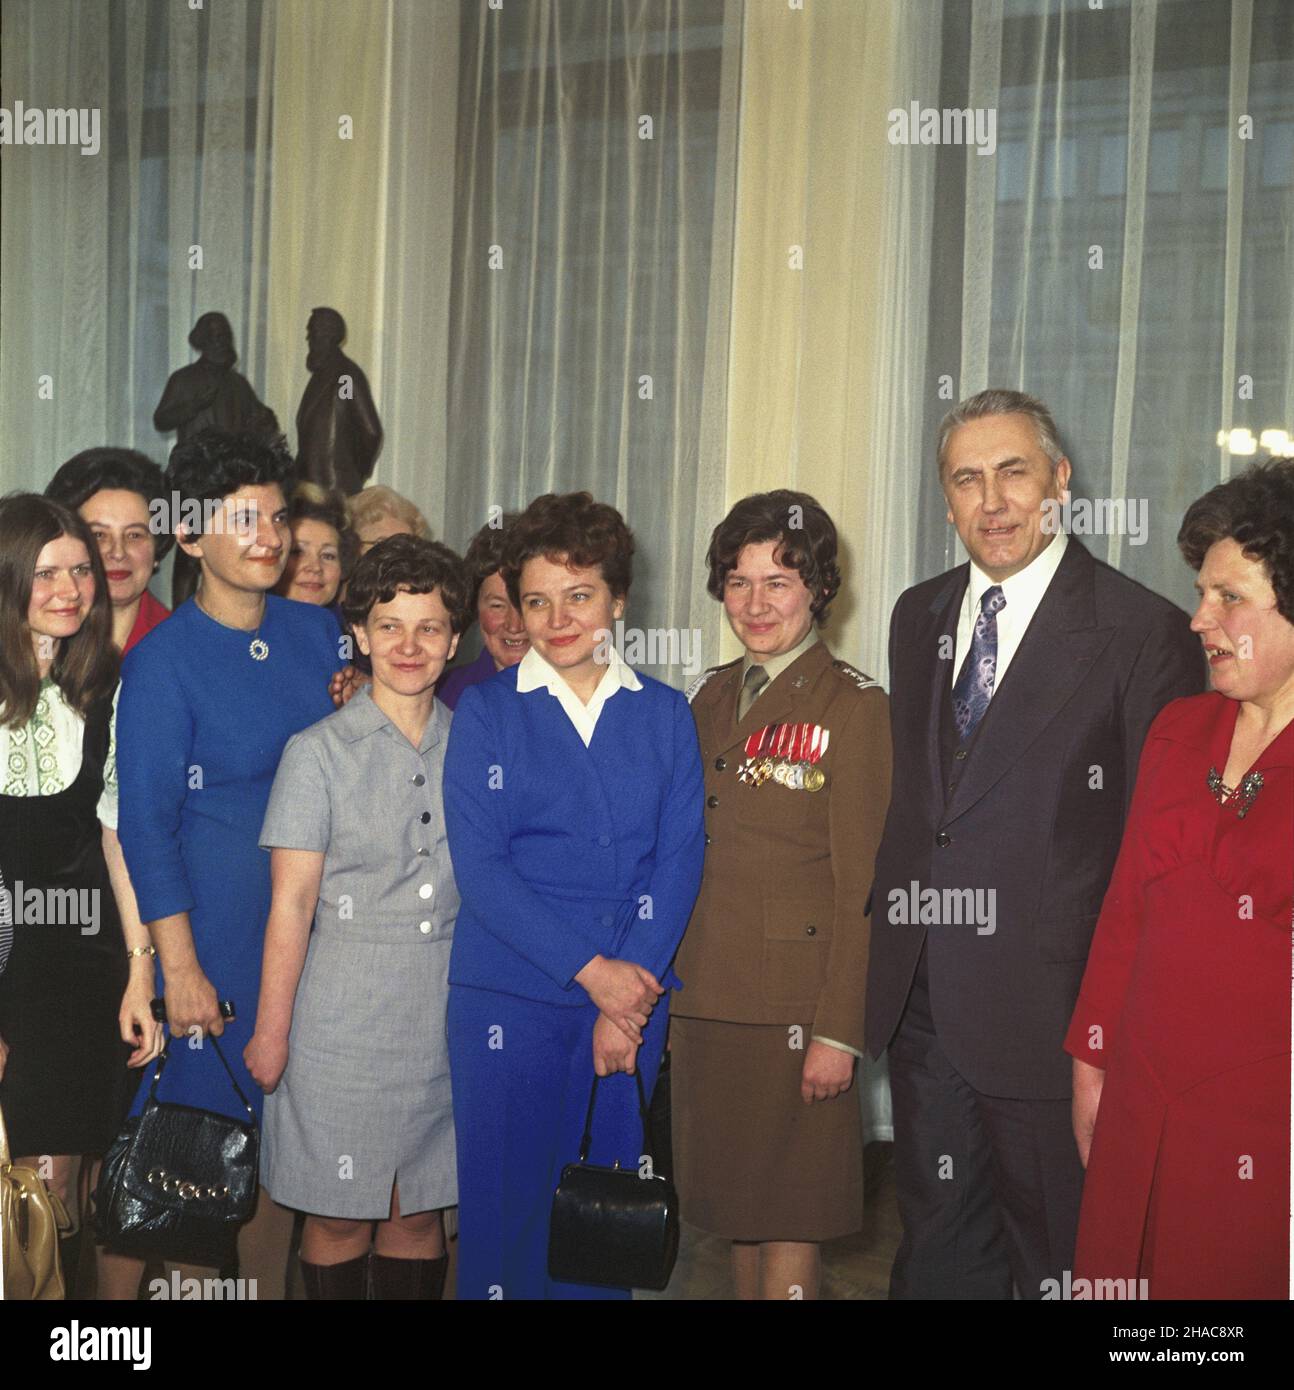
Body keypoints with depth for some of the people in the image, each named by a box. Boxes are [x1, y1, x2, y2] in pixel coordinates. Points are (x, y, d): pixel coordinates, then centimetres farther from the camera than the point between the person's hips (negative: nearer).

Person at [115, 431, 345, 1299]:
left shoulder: (316, 632, 4)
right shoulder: (163, 660, -11)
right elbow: (147, 826, -11)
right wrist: (179, 967, -14)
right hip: (215, 919, -5)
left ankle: (270, 1286, 29)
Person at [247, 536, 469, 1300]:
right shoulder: (319, 751, -4)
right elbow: (291, 904, -5)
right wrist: (272, 1031, -5)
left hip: (447, 1012, 3)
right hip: (345, 1014, -3)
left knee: (419, 1208, 10)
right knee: (338, 1213, 6)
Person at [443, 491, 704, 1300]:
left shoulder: (664, 714, 8)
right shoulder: (486, 709, 2)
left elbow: (680, 858, 2)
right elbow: (479, 866, -6)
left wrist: (632, 991, -10)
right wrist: (592, 970, -13)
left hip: (632, 996, 2)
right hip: (509, 997, -2)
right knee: (506, 1200, 2)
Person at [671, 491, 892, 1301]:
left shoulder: (853, 705, -9)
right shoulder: (713, 696, 11)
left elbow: (860, 886, -11)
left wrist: (838, 1030, -15)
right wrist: (671, 986, 9)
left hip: (795, 1001, -6)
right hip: (706, 994, 6)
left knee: (791, 1216, 3)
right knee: (736, 1202, 15)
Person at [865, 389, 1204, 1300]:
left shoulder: (1144, 631, -11)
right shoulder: (919, 616, 9)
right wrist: (893, 951, 9)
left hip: (1048, 1008, -5)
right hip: (921, 1002, 6)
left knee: (1058, 1257, 11)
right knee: (937, 1243, 19)